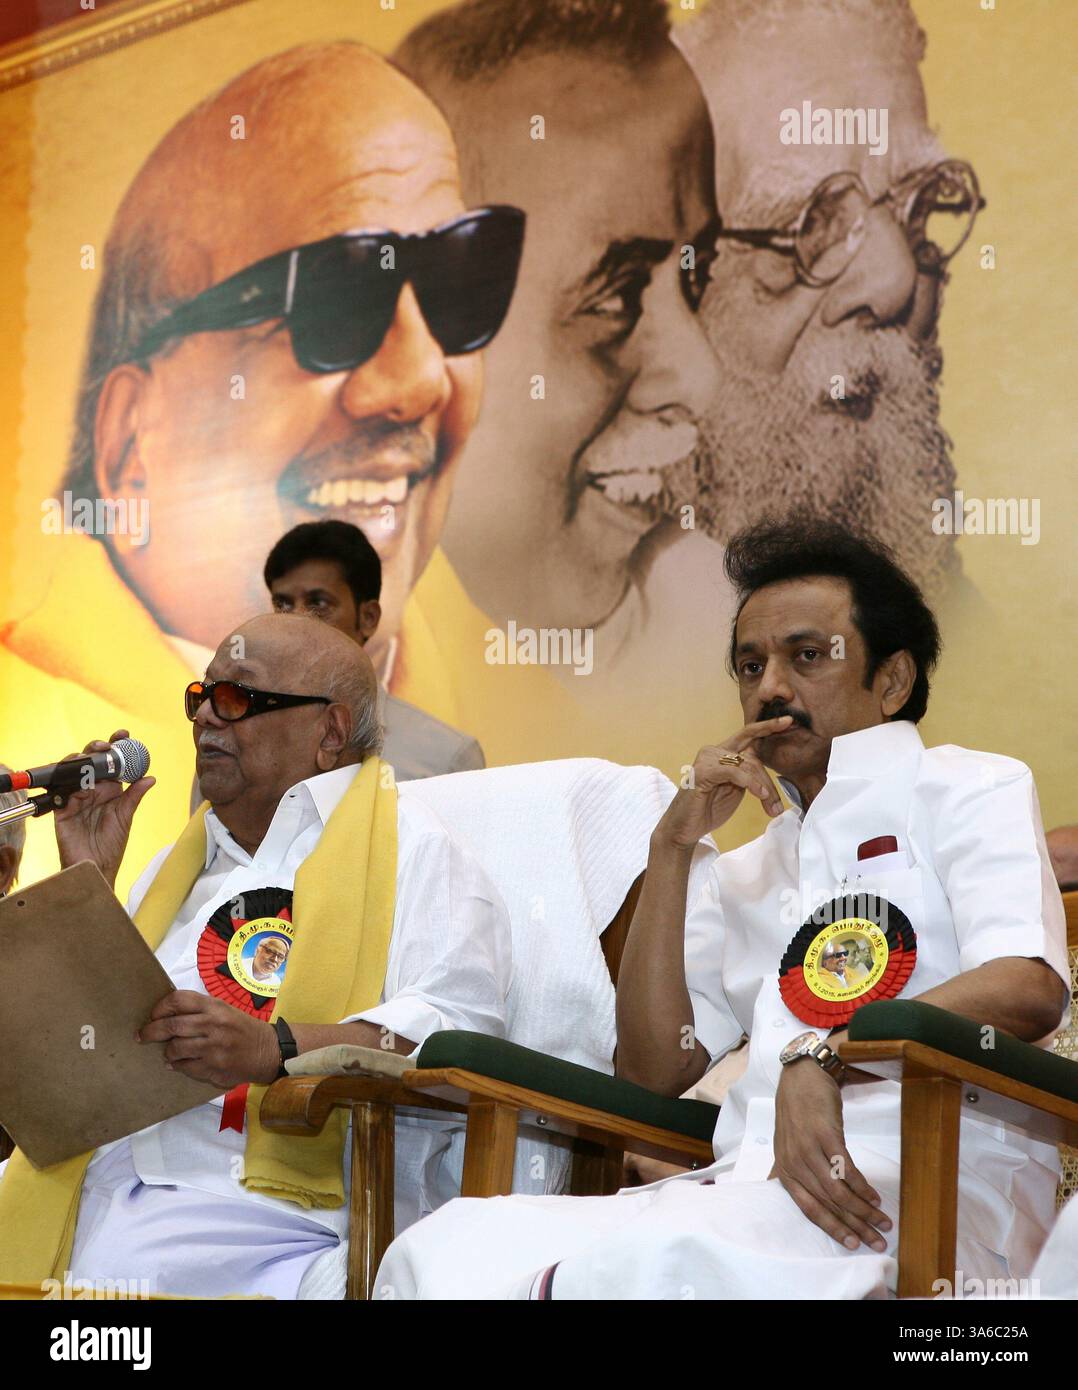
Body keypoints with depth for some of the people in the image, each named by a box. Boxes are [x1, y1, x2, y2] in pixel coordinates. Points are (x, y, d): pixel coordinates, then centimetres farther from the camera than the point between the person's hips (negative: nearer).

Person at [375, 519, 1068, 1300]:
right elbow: (653, 1068, 17)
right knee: (443, 1251, -18)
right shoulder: (746, 874, 31)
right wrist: (672, 848, 11)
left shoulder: (971, 791, 12)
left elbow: (1028, 989, -9)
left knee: (651, 1264, -36)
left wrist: (821, 1057, -23)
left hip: (932, 1180, -5)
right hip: (756, 1179, 6)